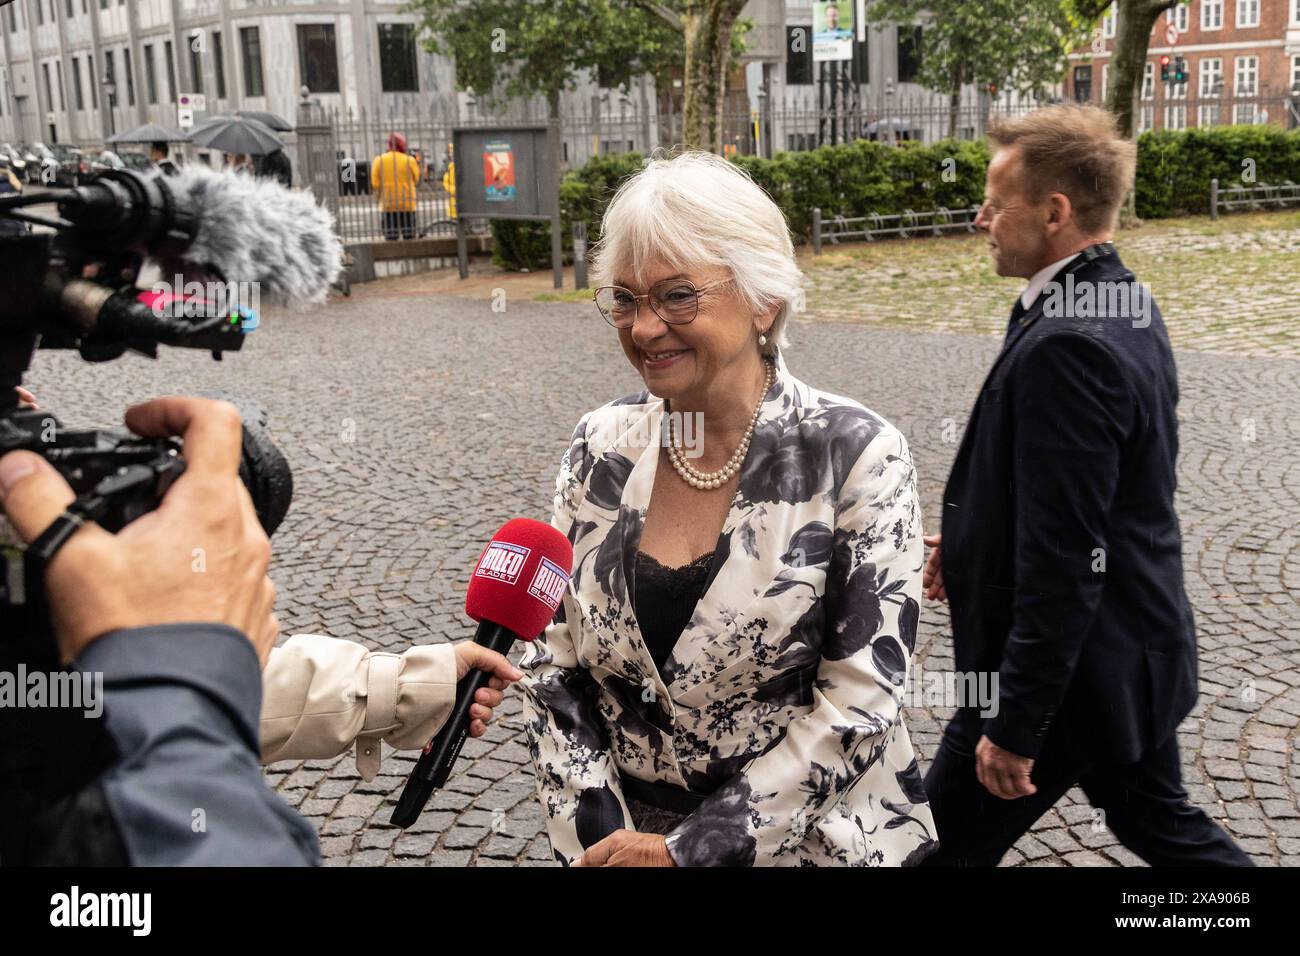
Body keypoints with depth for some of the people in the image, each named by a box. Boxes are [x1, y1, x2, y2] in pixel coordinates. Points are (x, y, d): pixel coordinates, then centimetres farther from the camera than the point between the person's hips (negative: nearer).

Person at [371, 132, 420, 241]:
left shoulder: (379, 160, -1)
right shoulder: (409, 161, -6)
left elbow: (375, 184, -3)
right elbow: (417, 181, 3)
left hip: (387, 205, 1)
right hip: (407, 204, -1)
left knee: (390, 238, 3)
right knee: (409, 237, 4)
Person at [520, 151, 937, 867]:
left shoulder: (855, 454, -17)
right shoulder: (599, 447, -6)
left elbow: (859, 697, -17)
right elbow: (551, 666, -2)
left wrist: (687, 847, -18)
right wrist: (598, 839, -11)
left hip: (809, 840, -3)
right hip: (623, 838, 3)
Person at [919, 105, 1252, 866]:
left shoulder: (1065, 346, -28)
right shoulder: (1125, 305, 4)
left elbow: (1061, 563, -27)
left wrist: (1015, 729, -21)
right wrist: (972, 543, 10)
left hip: (1070, 669, -9)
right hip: (1138, 650, 9)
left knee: (946, 847, 9)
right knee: (1160, 822, 26)